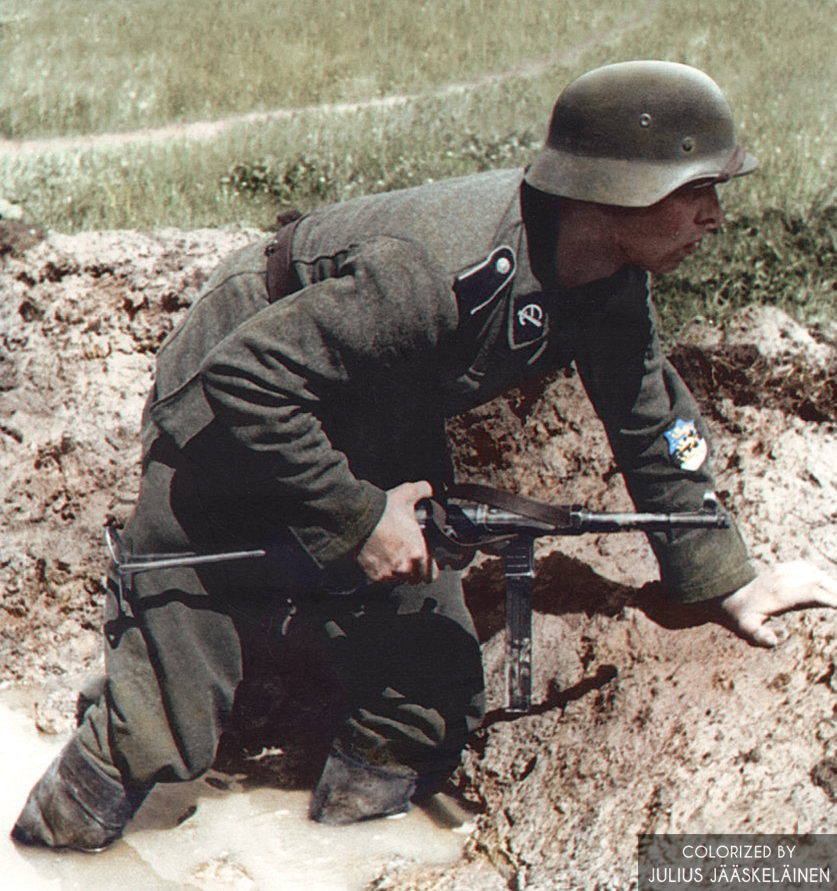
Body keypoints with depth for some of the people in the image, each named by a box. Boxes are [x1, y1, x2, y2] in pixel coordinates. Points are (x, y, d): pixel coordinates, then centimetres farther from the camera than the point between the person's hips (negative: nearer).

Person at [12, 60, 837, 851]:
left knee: (434, 693, 6)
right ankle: (70, 820, 24)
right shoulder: (441, 270, -39)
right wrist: (357, 517, -28)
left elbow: (654, 425, 1)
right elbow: (243, 379, -35)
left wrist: (728, 583, 3)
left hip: (374, 443, 7)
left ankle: (362, 800, 31)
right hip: (227, 425, -7)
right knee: (165, 714, -3)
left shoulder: (613, 282, -13)